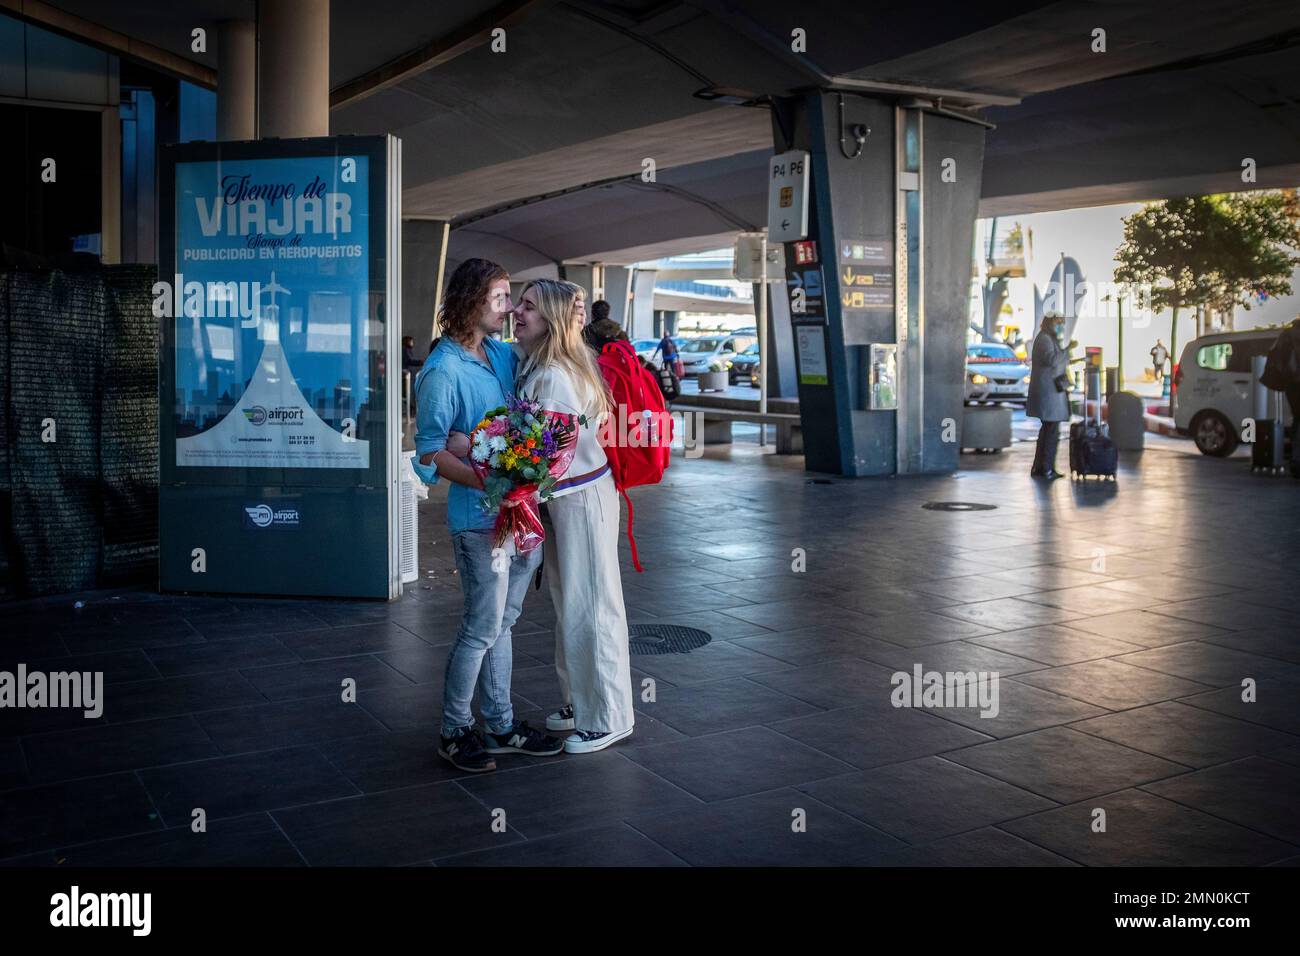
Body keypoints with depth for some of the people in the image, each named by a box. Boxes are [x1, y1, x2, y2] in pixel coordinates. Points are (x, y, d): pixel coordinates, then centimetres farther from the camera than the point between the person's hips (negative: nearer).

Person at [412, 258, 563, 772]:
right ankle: (454, 731, 17)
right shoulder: (442, 371, -14)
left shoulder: (503, 354, 10)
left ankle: (502, 725, 27)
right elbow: (430, 451, -15)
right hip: (480, 519, -8)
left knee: (501, 622, 16)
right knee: (483, 627, -1)